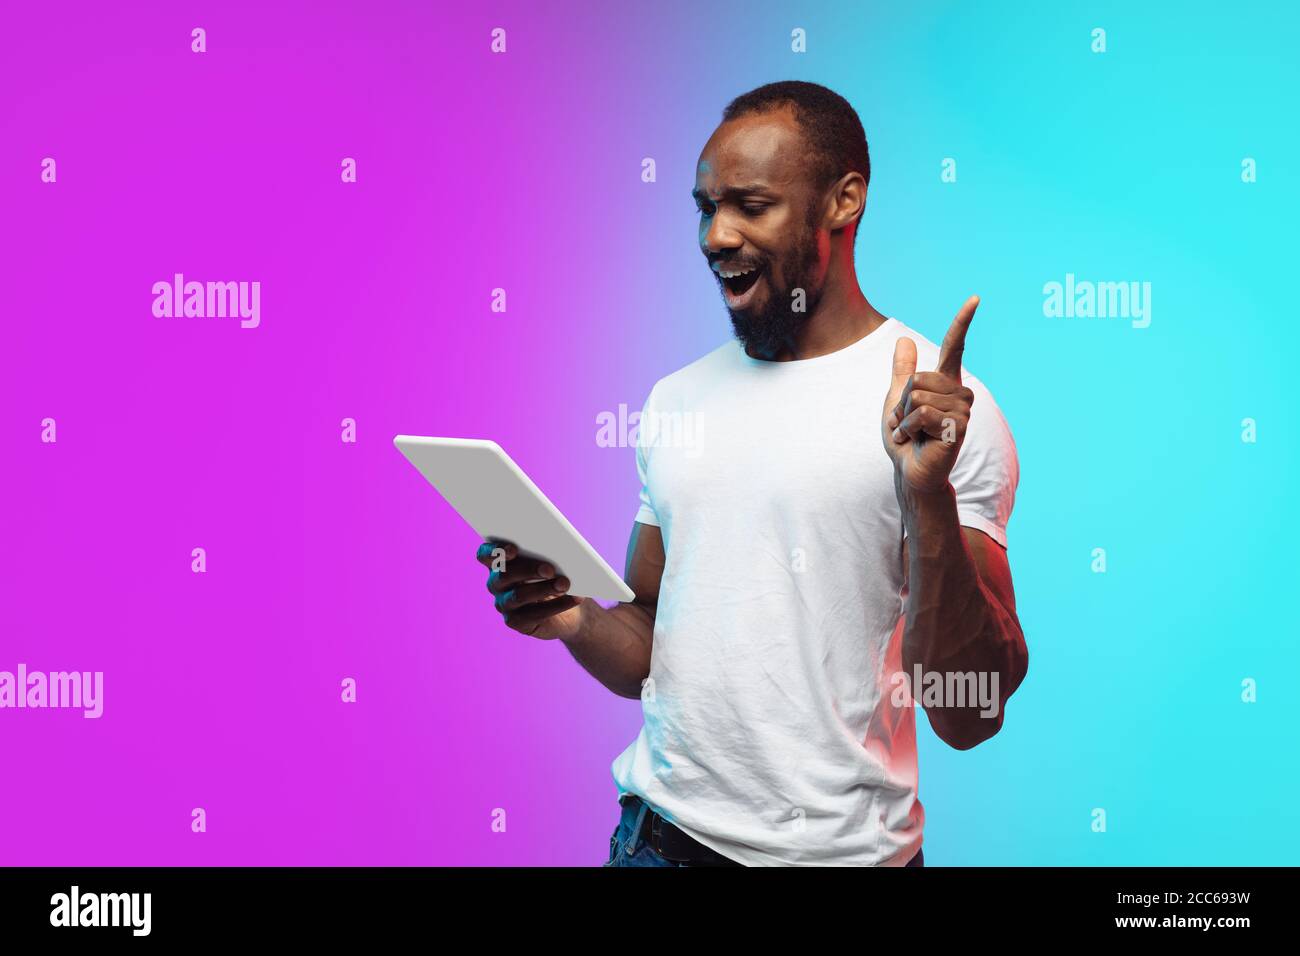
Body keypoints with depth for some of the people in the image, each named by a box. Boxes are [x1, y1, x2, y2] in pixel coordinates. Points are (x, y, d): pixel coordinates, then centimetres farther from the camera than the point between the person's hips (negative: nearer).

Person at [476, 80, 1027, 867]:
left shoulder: (938, 404, -11)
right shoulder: (678, 400, 6)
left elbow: (970, 715, -14)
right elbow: (649, 660, 11)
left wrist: (929, 498, -25)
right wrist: (573, 618, -9)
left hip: (838, 847, -4)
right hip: (663, 829, 5)